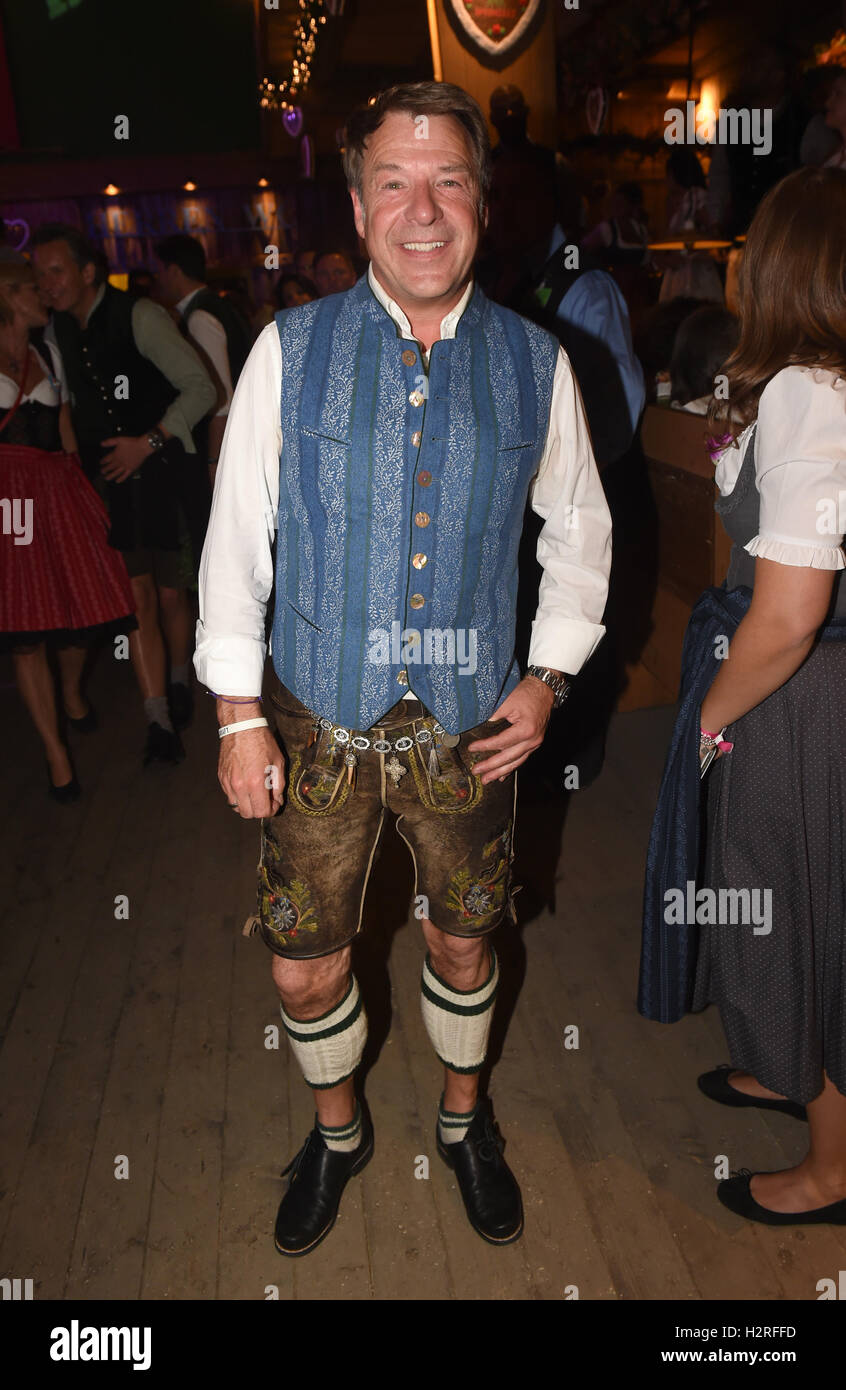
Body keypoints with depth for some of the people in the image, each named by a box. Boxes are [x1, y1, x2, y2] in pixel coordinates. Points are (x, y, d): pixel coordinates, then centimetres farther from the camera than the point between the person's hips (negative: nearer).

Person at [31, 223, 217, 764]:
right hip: (112, 479, 4)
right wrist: (82, 458, 8)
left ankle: (180, 684, 32)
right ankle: (160, 723, -2)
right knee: (137, 597, -4)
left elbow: (201, 387, -14)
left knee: (172, 595, 5)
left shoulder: (139, 317, -11)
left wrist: (147, 443, -17)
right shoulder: (58, 330, 8)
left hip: (164, 471, -4)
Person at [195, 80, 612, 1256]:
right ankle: (338, 1132, 43)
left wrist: (547, 679, -1)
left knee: (462, 944, 18)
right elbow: (236, 538, -4)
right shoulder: (290, 352, -7)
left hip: (471, 724, 1)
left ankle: (465, 1119, 49)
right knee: (305, 967, 11)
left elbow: (579, 531, 8)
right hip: (320, 723, 0)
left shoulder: (535, 364, -3)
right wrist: (238, 717, -6)